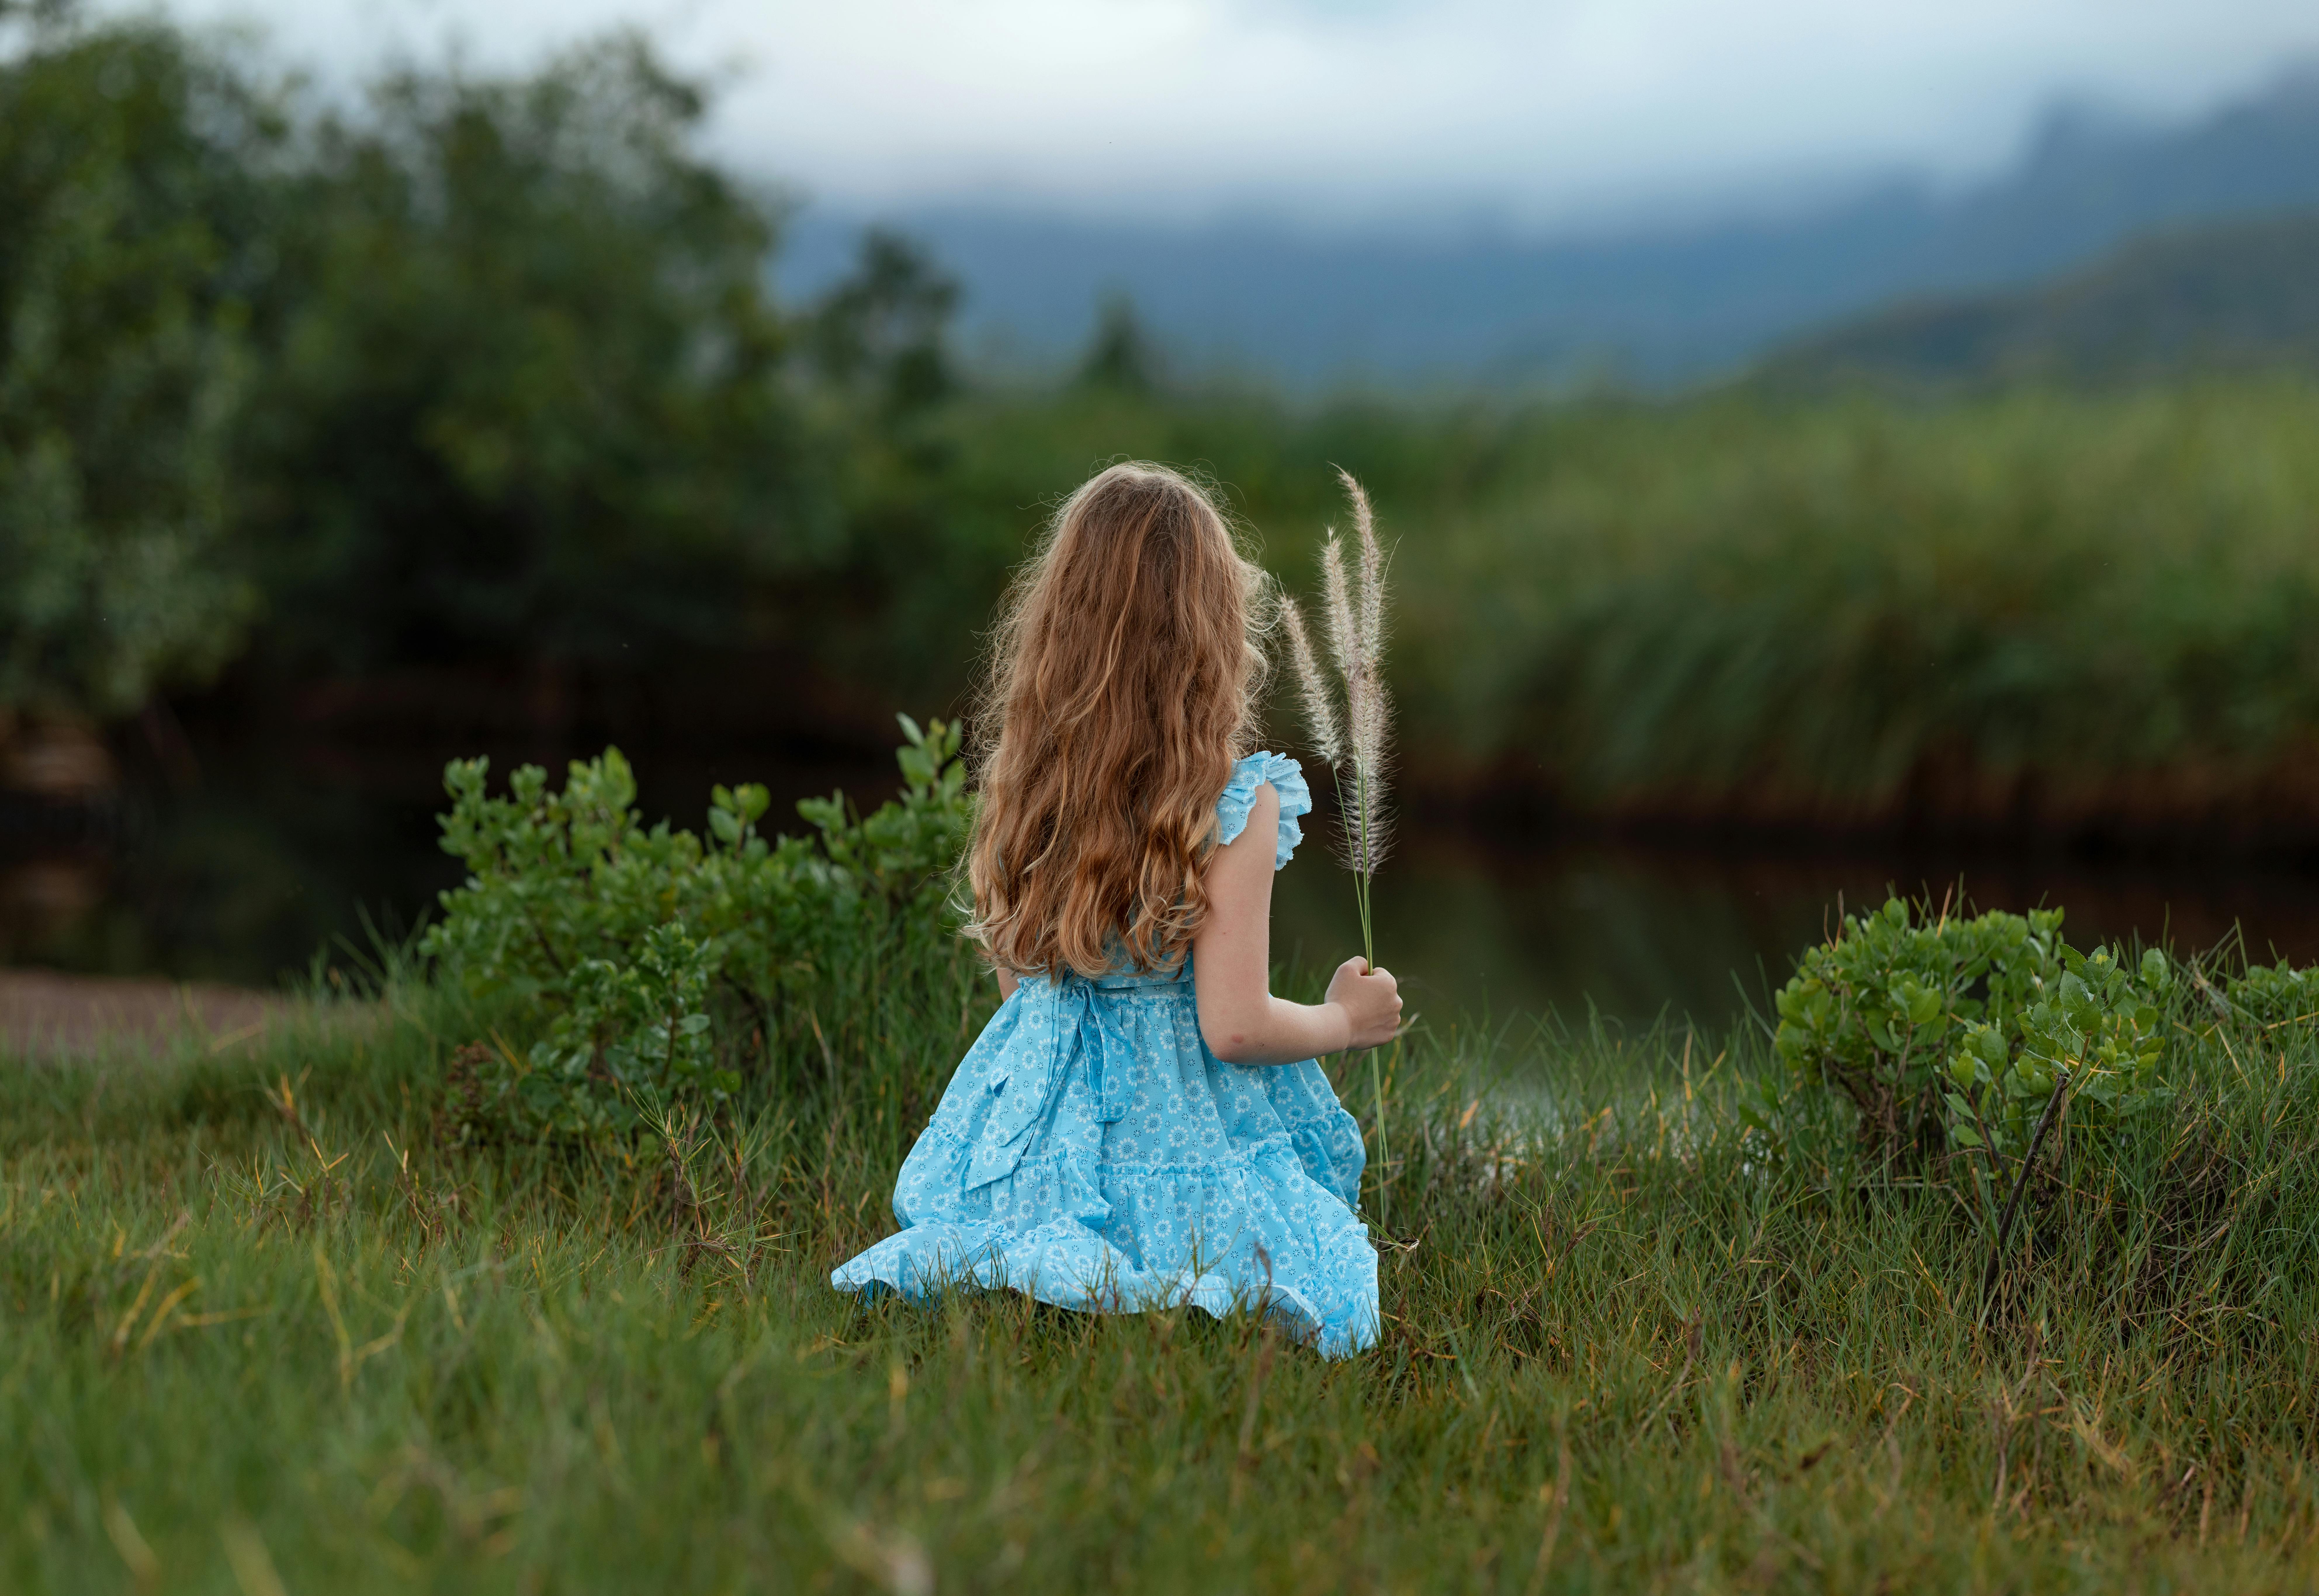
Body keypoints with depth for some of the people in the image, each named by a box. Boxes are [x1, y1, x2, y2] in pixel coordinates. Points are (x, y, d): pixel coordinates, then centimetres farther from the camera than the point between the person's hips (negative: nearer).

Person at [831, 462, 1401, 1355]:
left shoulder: (1021, 780, -1)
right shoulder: (1236, 805, -17)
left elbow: (1015, 979, 11)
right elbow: (1235, 1028, -16)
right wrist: (1345, 1021, 3)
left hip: (1040, 1130, 5)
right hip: (1182, 1139, -5)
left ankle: (1011, 1261, -11)